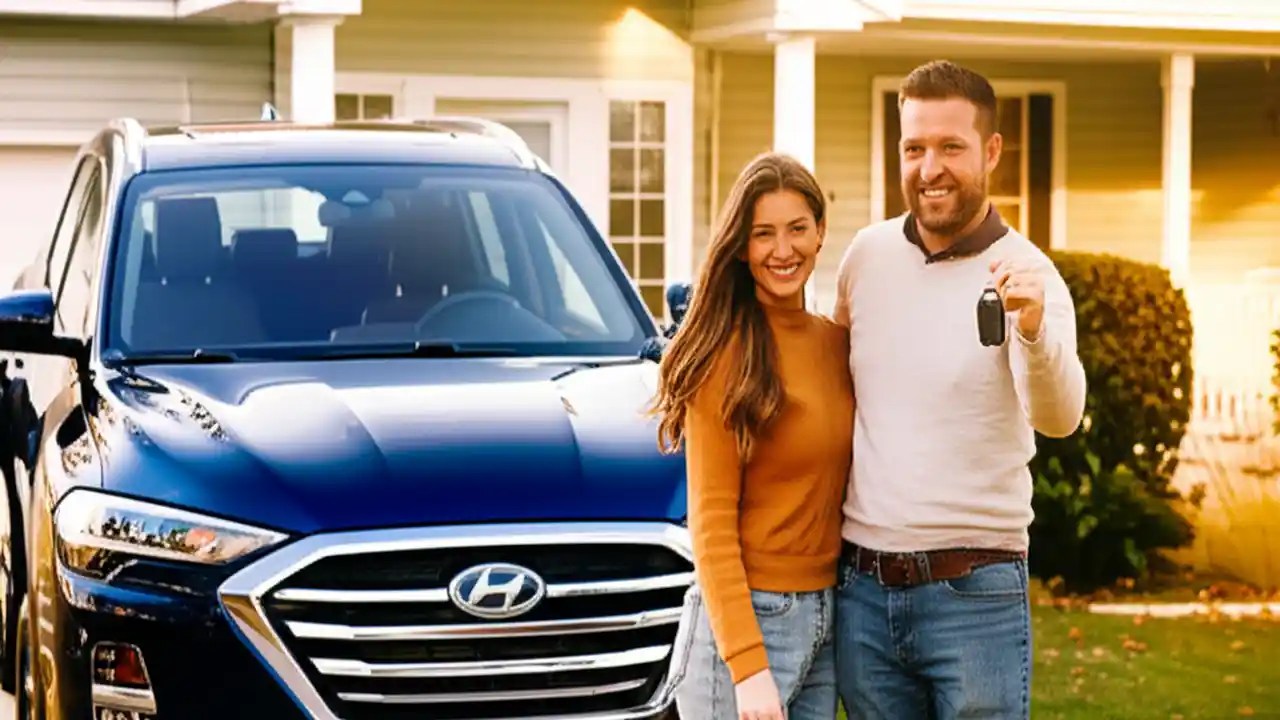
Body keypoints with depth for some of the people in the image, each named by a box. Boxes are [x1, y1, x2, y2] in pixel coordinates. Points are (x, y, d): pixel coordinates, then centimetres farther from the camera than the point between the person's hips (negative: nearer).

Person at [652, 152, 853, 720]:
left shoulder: (836, 342, 9)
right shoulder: (727, 354, -10)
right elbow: (711, 524, -13)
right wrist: (747, 665, -19)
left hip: (826, 618, 7)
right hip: (745, 616, -6)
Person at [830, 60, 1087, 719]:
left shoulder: (1026, 276, -9)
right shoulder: (866, 254, 4)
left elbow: (1058, 419, -25)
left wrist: (1033, 327, -45)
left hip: (974, 595, -4)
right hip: (863, 587, 4)